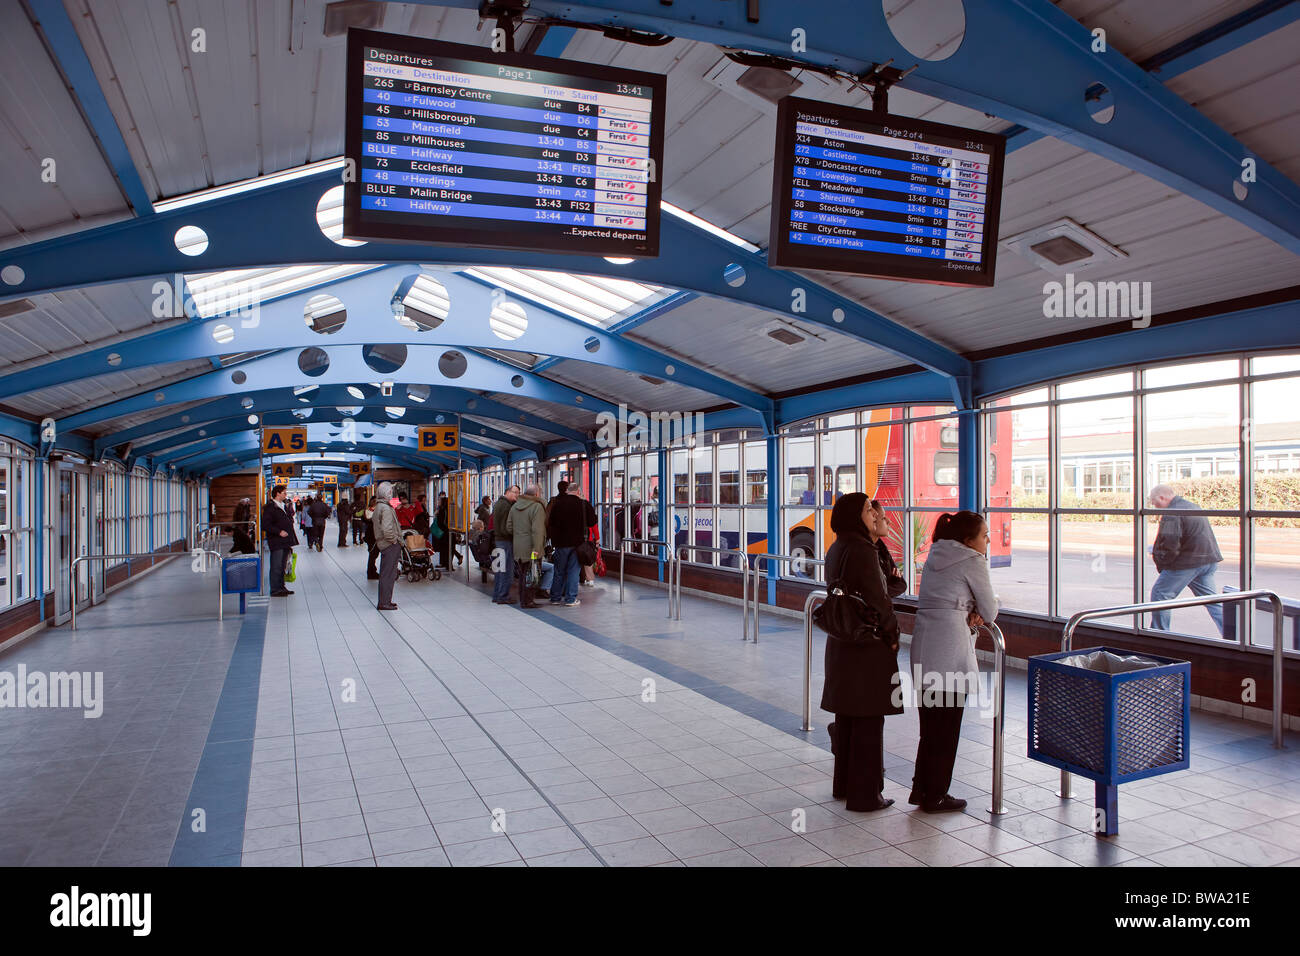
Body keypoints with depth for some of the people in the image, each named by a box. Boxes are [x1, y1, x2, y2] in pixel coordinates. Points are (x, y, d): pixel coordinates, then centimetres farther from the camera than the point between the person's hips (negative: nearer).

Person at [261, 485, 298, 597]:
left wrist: (291, 540, 19)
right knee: (276, 566, -5)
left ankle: (281, 587, 20)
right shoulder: (270, 507, -9)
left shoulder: (284, 506, 18)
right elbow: (265, 525, -15)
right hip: (276, 542, -8)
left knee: (283, 566, 13)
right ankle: (275, 590, 0)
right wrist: (279, 532, -22)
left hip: (285, 541, 8)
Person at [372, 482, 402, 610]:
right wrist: (394, 540, -13)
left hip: (382, 543, 10)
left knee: (385, 574, 16)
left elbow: (374, 521, 25)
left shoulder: (378, 506, 12)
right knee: (388, 574, -5)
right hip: (390, 545, -10)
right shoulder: (386, 508, -19)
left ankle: (384, 601, 24)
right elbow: (387, 529, -27)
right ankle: (384, 603, -1)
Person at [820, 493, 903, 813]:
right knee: (868, 718, 2)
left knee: (846, 716, 17)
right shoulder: (862, 549, -18)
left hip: (841, 642, 9)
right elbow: (877, 598, -19)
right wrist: (892, 633, -6)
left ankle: (843, 783, 29)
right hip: (868, 644, -9)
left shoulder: (836, 549, 9)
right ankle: (865, 793, 11)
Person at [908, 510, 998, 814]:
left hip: (922, 644, 7)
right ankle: (935, 796, 13)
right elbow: (990, 611, -2)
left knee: (929, 723, 15)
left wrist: (972, 613, 3)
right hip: (950, 649, -7)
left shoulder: (934, 556, 19)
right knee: (946, 726, 4)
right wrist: (980, 612, 19)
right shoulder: (972, 561, -4)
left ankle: (921, 788, 23)